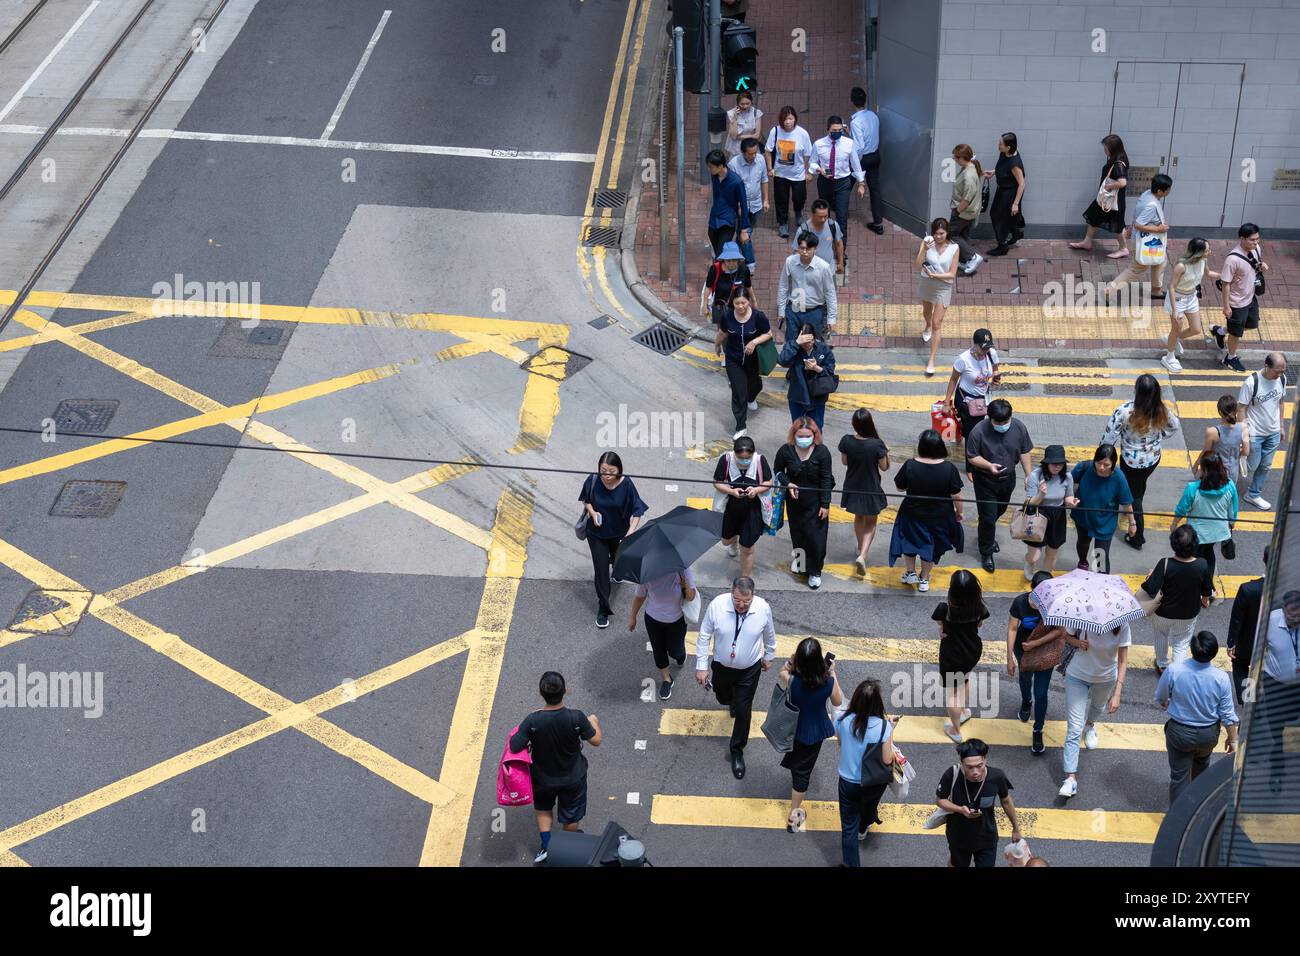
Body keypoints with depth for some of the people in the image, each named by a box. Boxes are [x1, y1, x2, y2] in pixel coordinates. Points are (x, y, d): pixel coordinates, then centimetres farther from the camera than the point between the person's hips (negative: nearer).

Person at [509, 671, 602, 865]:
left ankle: (546, 845, 25)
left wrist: (521, 729, -5)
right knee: (571, 816, 26)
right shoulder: (577, 718, -31)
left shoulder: (532, 721, -32)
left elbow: (514, 747, -24)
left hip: (543, 778, 0)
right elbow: (596, 741, -17)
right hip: (573, 777, 0)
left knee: (543, 809, 32)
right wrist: (594, 723, 4)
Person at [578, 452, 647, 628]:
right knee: (601, 569, 1)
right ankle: (603, 609, 15)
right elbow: (586, 500, -1)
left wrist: (631, 531, -34)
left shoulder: (626, 485, -25)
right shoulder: (593, 481, -22)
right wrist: (592, 512, -20)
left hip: (619, 533, 1)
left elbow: (637, 511, -20)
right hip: (597, 534, -1)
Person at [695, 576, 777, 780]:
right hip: (722, 666, 1)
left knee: (743, 711, 7)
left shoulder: (763, 608, -25)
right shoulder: (717, 605, -28)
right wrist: (701, 666, -10)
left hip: (749, 670, -1)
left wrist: (768, 657, 11)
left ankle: (737, 751, 29)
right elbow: (704, 636, -14)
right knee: (722, 698, 28)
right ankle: (733, 700, 66)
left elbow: (769, 635, -3)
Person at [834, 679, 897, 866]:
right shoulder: (883, 726, -27)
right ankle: (863, 829, 66)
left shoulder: (843, 720, -21)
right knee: (869, 803, 36)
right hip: (874, 783, 1)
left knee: (849, 827, 13)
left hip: (848, 782, -1)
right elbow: (887, 760, -20)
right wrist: (891, 730, -12)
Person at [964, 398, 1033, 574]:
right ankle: (986, 552, 22)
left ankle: (988, 535, 54)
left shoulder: (1019, 427, -16)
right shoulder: (978, 432, -27)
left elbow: (1024, 452, -3)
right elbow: (972, 457, -16)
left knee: (999, 510, 26)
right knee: (988, 518, 2)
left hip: (1008, 479, 4)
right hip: (985, 482, -4)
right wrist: (989, 465, -34)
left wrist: (1029, 477, -1)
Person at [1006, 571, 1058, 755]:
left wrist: (1035, 643, -30)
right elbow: (1012, 629, -17)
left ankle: (1038, 732, 14)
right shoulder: (1020, 602, -24)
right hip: (1022, 647, 2)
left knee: (1041, 693, -2)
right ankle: (1026, 702, 64)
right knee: (1025, 675, 31)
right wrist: (1010, 658, -14)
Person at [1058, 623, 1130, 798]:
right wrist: (1077, 642, -29)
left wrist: (1117, 694, -27)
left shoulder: (1121, 626, -27)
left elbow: (1122, 662, -22)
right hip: (1078, 675, -2)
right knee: (1074, 729, -6)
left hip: (1105, 677, 2)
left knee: (1098, 706, 34)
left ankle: (1090, 725, 70)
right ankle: (1071, 778, -7)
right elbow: (1066, 635, -6)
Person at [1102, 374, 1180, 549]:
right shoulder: (1162, 410, -17)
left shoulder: (1125, 411, -32)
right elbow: (1174, 427, 2)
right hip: (1153, 459, 5)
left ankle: (1137, 538, 24)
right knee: (1140, 484, 32)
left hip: (1132, 462, -5)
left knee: (1133, 495, 14)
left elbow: (1109, 437, -23)